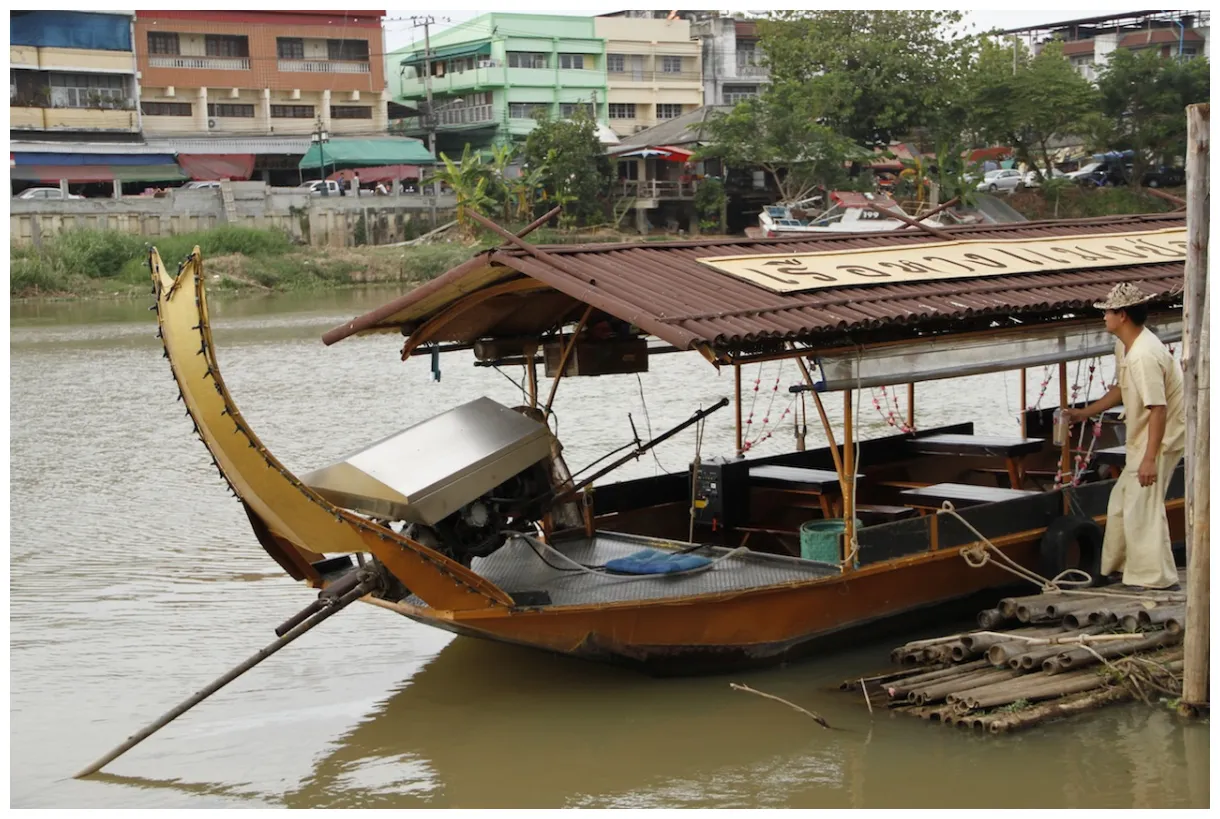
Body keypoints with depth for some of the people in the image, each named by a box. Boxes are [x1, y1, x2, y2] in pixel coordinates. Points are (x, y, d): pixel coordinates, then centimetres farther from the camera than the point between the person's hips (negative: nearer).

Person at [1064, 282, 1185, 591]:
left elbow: (1159, 409, -29)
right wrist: (1085, 413, 22)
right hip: (1141, 438, 11)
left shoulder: (1144, 355, -27)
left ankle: (1157, 579, -2)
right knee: (1122, 500, 18)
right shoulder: (1124, 346, 6)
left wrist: (1149, 458, -30)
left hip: (1161, 439, -11)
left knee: (1142, 507, -8)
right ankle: (1116, 566, 29)